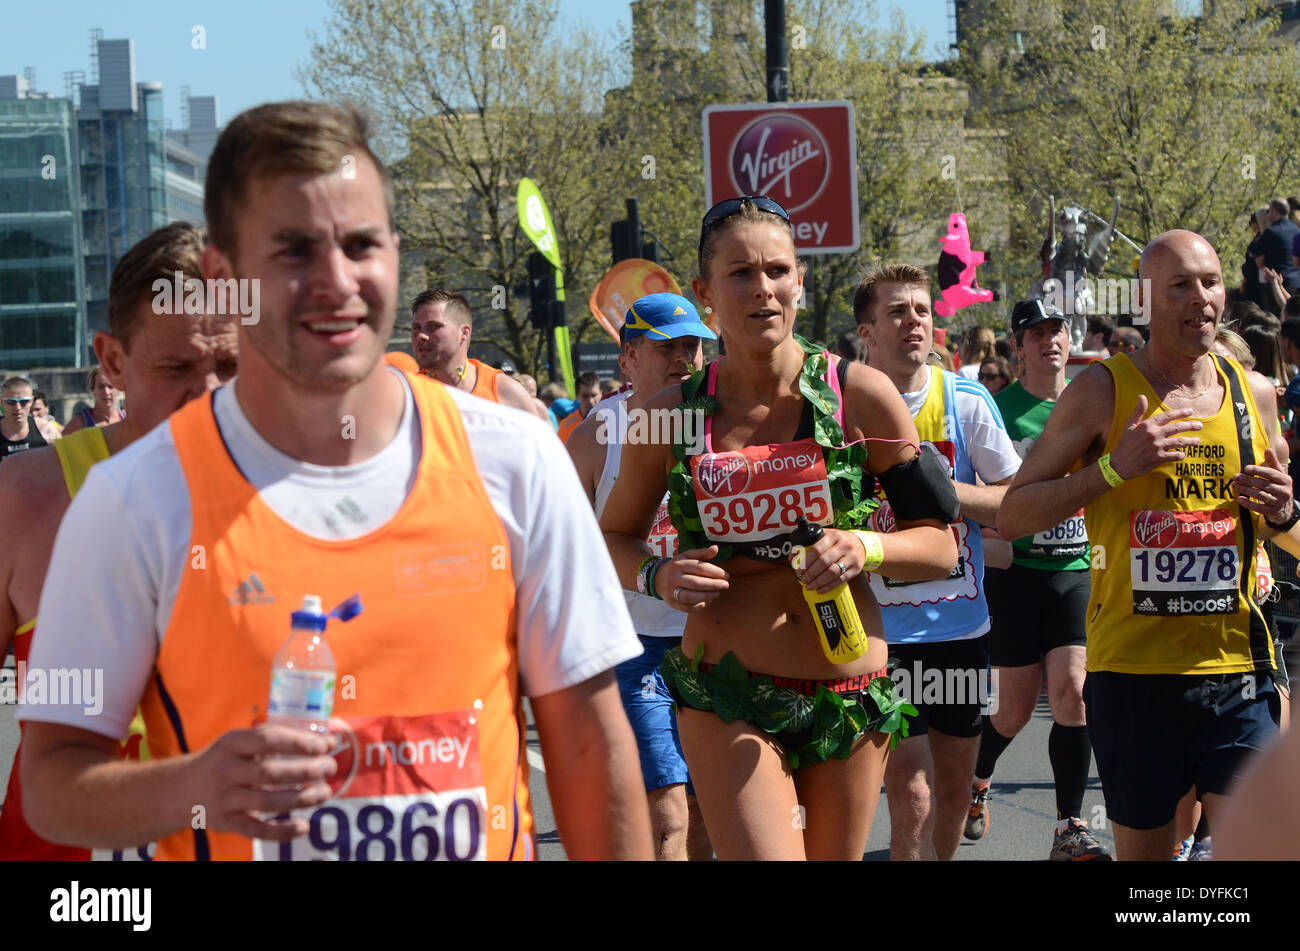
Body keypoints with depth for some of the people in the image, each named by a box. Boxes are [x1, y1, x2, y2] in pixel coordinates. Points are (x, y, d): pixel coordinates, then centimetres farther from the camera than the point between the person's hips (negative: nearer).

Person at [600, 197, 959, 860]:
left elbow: (939, 547, 3)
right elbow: (614, 537, 14)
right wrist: (658, 576, -7)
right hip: (726, 698, -1)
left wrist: (868, 548, -16)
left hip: (851, 696, 2)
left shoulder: (860, 396, -3)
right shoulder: (671, 418, -1)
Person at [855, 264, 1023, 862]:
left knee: (954, 791, 13)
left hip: (962, 624, 3)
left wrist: (941, 487, -15)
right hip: (884, 629, -3)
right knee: (911, 796, -11)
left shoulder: (967, 401, -1)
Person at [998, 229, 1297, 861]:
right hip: (1131, 670, -2)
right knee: (1142, 849, 6)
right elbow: (1011, 516, -4)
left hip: (1236, 671, 3)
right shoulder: (1102, 392, -2)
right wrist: (1113, 467, -16)